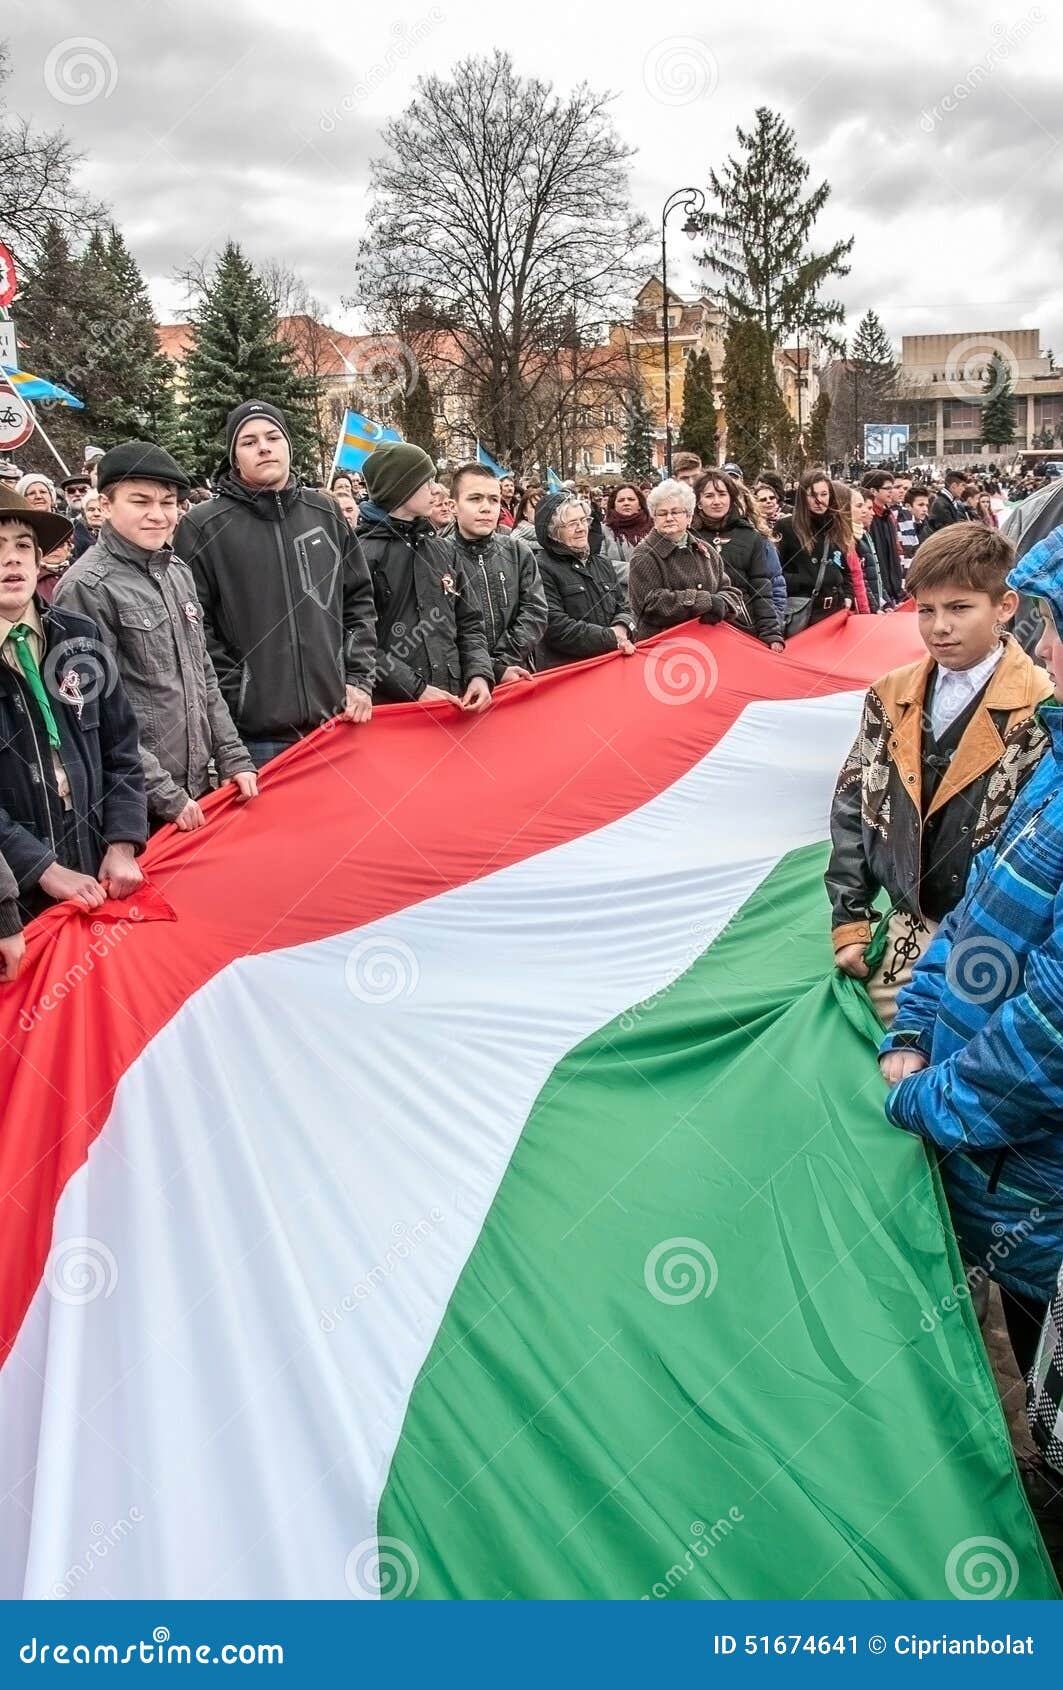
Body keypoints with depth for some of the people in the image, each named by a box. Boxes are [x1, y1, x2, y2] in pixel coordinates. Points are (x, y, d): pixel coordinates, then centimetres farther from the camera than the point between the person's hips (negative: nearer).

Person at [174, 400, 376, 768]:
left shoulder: (325, 513, 11)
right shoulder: (203, 527, -2)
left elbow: (359, 601, 15)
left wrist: (359, 680, 5)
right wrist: (236, 698, -9)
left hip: (333, 720, 4)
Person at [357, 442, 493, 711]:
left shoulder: (445, 551, 14)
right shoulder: (363, 554, -7)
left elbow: (469, 623, 15)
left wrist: (479, 674, -3)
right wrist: (416, 688, -17)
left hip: (452, 705, 6)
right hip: (390, 708, -5)